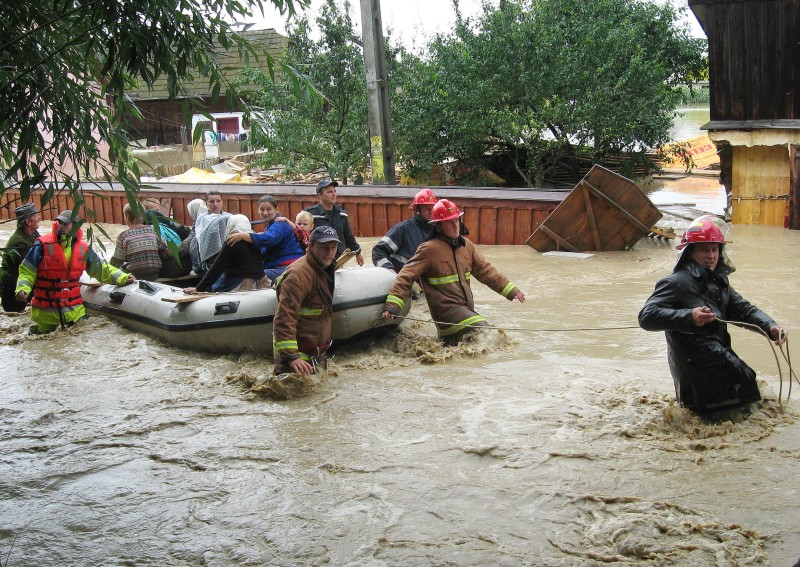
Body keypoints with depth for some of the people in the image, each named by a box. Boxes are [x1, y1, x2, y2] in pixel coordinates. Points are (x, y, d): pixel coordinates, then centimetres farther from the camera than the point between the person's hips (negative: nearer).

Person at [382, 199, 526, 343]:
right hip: (446, 309, -7)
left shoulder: (467, 245, 9)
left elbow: (485, 270, 15)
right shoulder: (429, 249, -12)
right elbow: (406, 276, -15)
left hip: (466, 308, 7)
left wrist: (511, 290, 12)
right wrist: (393, 305, -26)